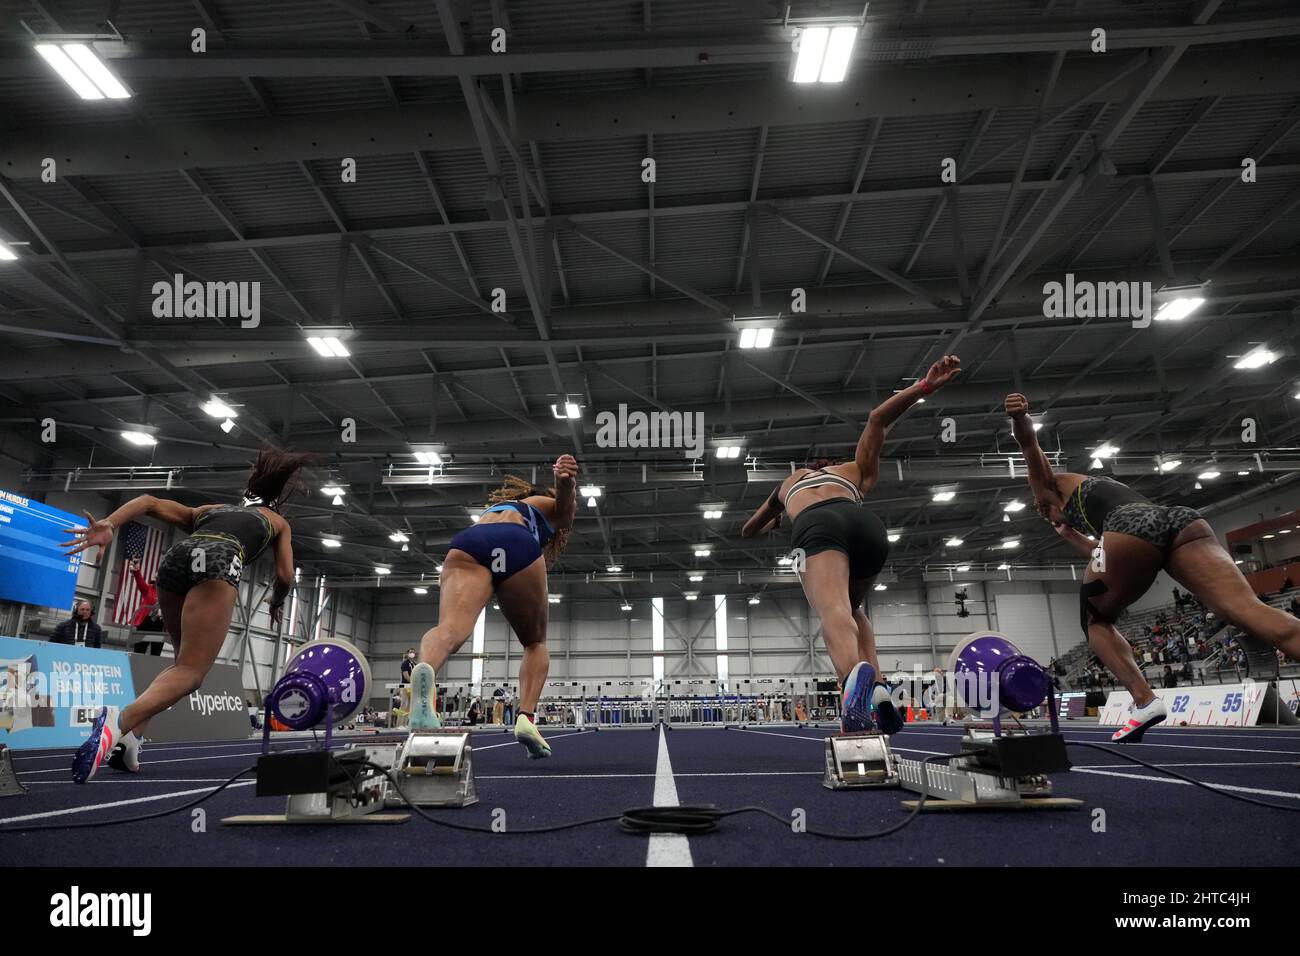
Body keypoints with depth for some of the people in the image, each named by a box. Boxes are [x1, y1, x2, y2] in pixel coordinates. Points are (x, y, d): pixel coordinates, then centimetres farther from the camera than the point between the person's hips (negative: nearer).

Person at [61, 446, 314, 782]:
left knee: (188, 662, 23)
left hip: (176, 557, 5)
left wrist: (108, 526, 7)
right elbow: (285, 575, 23)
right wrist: (276, 603, 45)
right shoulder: (277, 521, 34)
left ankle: (130, 735, 5)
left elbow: (149, 502, 24)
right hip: (218, 562, -5)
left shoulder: (208, 509, 41)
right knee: (191, 672, -9)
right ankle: (119, 726, -36)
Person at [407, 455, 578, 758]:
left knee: (451, 627, -23)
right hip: (517, 543, -2)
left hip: (468, 540, 3)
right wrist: (566, 481, -11)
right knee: (535, 642, 17)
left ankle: (424, 670, -56)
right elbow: (564, 498, 10)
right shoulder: (554, 508, 33)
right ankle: (526, 717, -4)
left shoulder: (498, 504, 49)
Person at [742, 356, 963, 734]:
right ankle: (876, 687, 0)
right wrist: (925, 386, 21)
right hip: (866, 524, 2)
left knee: (834, 611, -25)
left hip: (816, 526, -2)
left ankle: (856, 674, -59)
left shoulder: (790, 483, 44)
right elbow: (878, 418, 27)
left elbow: (748, 530, 56)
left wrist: (775, 520, 77)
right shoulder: (857, 470, 41)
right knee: (855, 610, 26)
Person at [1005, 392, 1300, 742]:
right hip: (1182, 519, 6)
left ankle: (1144, 700, -2)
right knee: (1249, 609, -15)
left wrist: (1019, 417, -10)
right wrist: (1068, 533, 70)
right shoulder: (1104, 491, 47)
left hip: (1131, 528, -6)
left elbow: (1028, 442, 11)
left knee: (1095, 621, 17)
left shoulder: (1056, 484, 32)